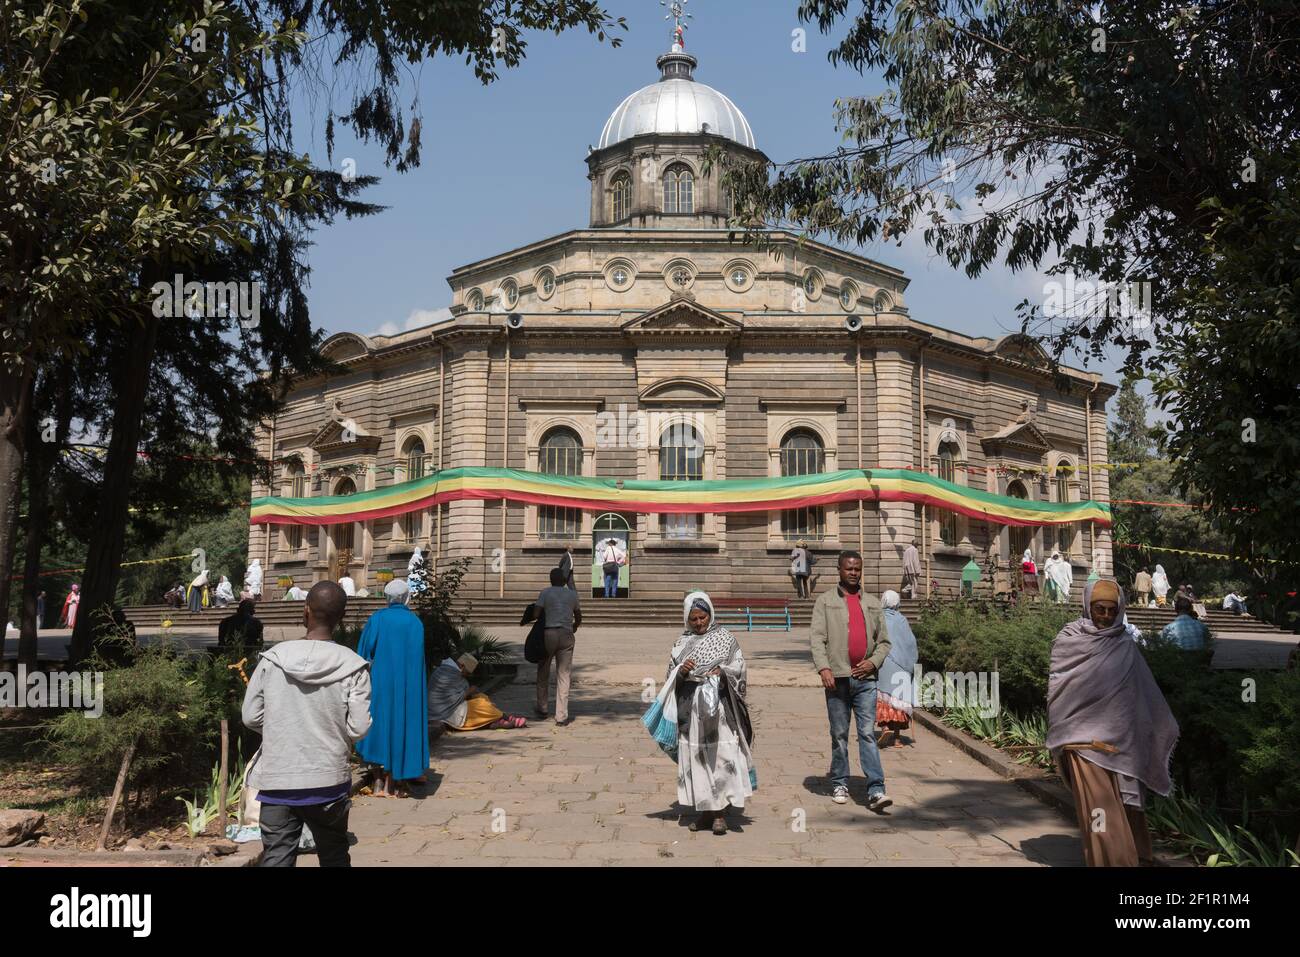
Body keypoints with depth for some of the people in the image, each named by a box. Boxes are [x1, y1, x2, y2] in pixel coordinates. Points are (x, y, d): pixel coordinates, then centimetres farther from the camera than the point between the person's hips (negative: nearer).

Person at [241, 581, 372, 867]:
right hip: (328, 781, 0)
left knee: (276, 859, 8)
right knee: (334, 858, 17)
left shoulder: (273, 659, -7)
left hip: (276, 780, 1)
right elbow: (359, 728, -10)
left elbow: (251, 717, -1)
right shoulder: (353, 666, -11)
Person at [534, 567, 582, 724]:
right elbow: (578, 617, 25)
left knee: (543, 673, 15)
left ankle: (542, 709, 23)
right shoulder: (572, 594, 12)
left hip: (548, 634, -2)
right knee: (563, 676, 2)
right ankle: (561, 716, -2)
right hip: (566, 635, 2)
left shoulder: (545, 593, 3)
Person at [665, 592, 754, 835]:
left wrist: (722, 671, -18)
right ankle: (704, 810, 15)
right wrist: (681, 671, -9)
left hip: (718, 705, -3)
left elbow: (738, 666, 1)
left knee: (721, 756, -6)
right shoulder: (681, 643, 12)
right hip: (690, 708, 3)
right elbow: (670, 675, 12)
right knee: (694, 758, 5)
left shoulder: (724, 638, 5)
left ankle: (720, 812, 2)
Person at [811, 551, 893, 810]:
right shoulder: (825, 602, 6)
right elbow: (817, 637, -4)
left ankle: (876, 791, -8)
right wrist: (823, 667, -18)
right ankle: (839, 784, 19)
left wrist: (873, 661, -3)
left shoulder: (872, 604, 15)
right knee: (839, 735, 7)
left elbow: (884, 641, 16)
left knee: (868, 733, -4)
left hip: (865, 678, 1)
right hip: (837, 677, -1)